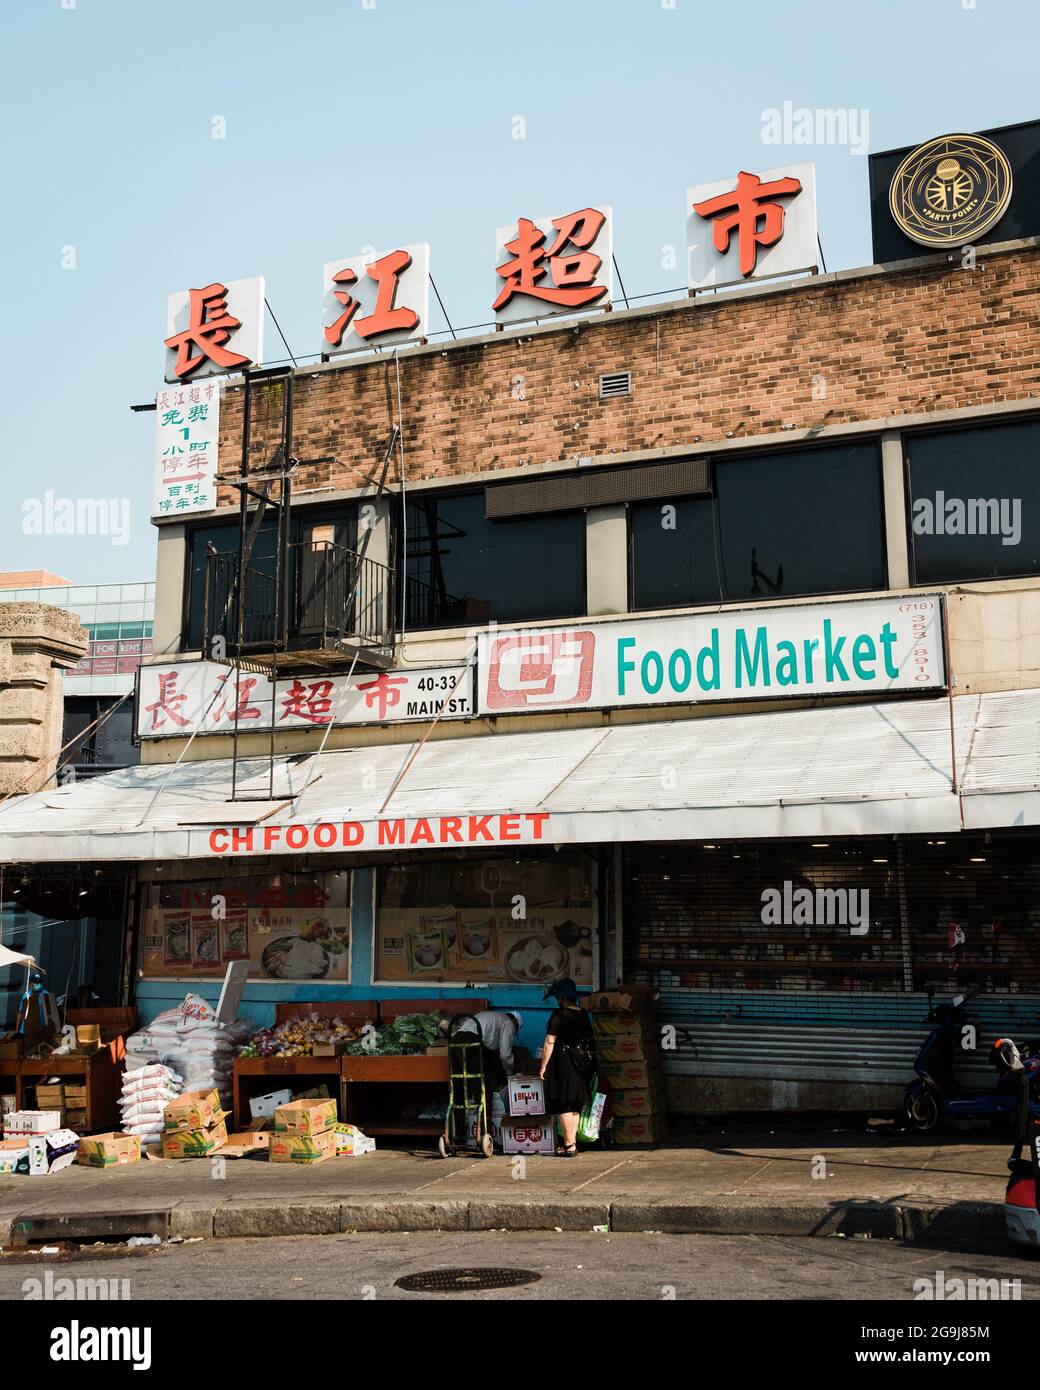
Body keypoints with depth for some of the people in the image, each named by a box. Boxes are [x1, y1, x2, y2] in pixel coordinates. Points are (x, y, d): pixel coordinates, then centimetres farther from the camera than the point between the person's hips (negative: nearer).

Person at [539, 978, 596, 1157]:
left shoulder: (558, 1015, -13)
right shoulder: (583, 1014, 7)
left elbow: (550, 1042, -13)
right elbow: (589, 1039, 12)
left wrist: (543, 1066, -8)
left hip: (563, 1062, -7)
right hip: (582, 1064, 7)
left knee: (563, 1106, -1)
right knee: (575, 1105, 14)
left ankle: (569, 1144, -2)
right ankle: (572, 1141, 18)